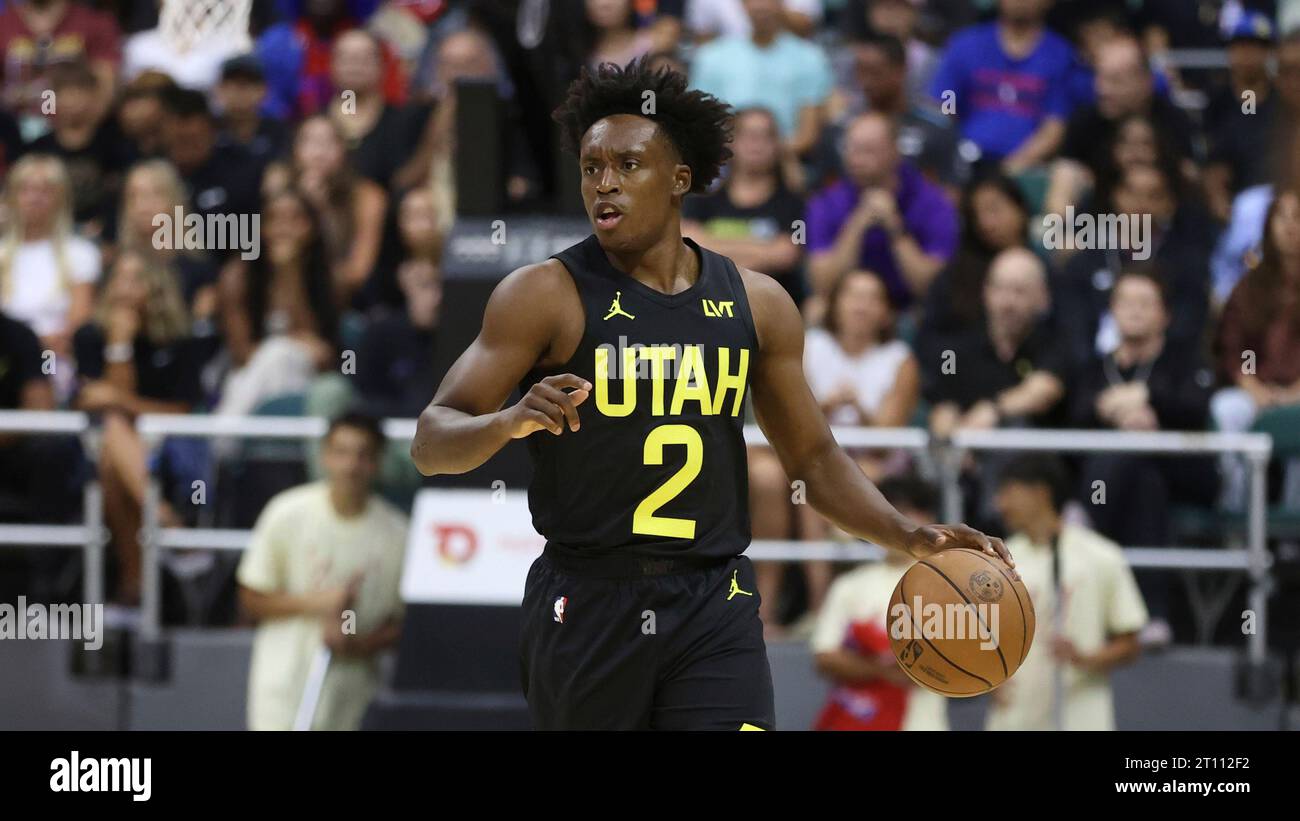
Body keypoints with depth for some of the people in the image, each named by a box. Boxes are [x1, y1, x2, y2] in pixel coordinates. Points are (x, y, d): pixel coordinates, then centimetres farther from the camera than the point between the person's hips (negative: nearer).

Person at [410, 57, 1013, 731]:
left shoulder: (756, 303, 8)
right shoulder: (545, 296, -5)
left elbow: (814, 459, 16)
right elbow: (431, 442, -8)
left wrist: (909, 538, 0)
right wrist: (511, 421, -30)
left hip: (714, 607, 2)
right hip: (586, 605, -2)